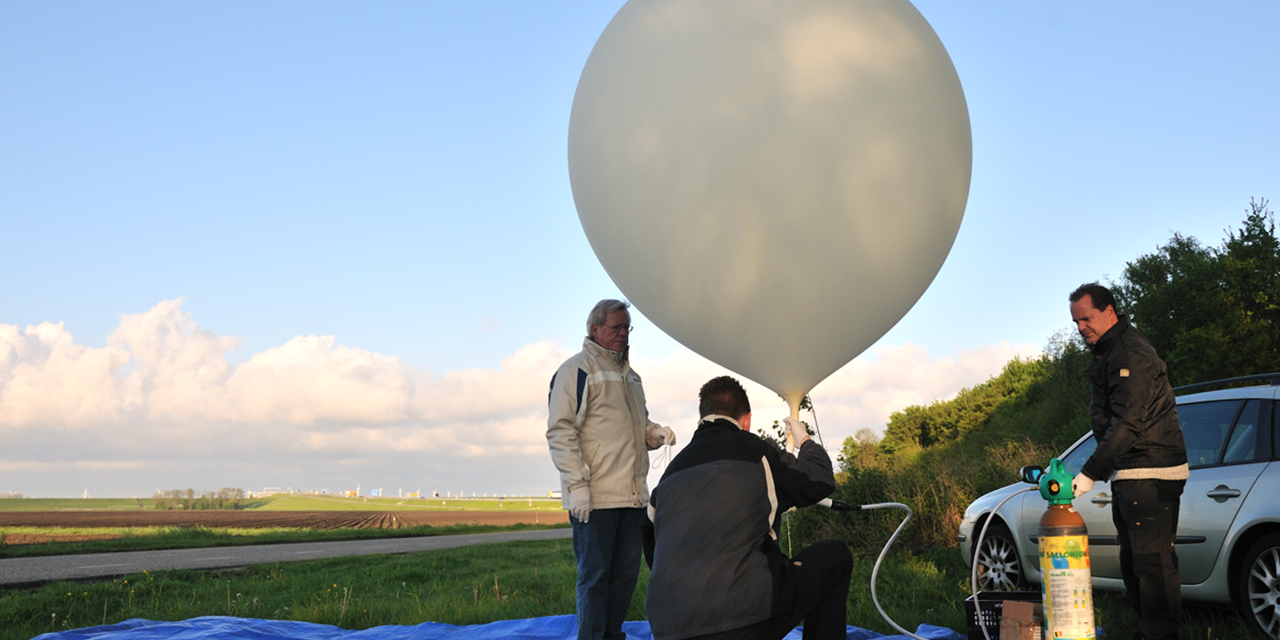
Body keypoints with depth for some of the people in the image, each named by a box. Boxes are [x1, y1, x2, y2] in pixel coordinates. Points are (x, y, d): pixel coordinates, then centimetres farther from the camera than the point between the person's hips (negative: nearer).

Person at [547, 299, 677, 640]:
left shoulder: (630, 375, 20)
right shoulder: (576, 370, -5)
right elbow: (561, 431, -11)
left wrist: (656, 433, 6)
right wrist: (577, 484, -18)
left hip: (633, 495, 8)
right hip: (595, 497, -8)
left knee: (626, 573, 12)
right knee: (595, 575, -3)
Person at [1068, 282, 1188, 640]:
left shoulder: (1130, 354, -17)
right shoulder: (1109, 352, 17)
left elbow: (1127, 424, -24)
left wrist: (1090, 473, -26)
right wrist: (1099, 471, 22)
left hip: (1150, 474, -11)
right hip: (1129, 476, 11)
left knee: (1152, 560, -10)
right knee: (1133, 561, 16)